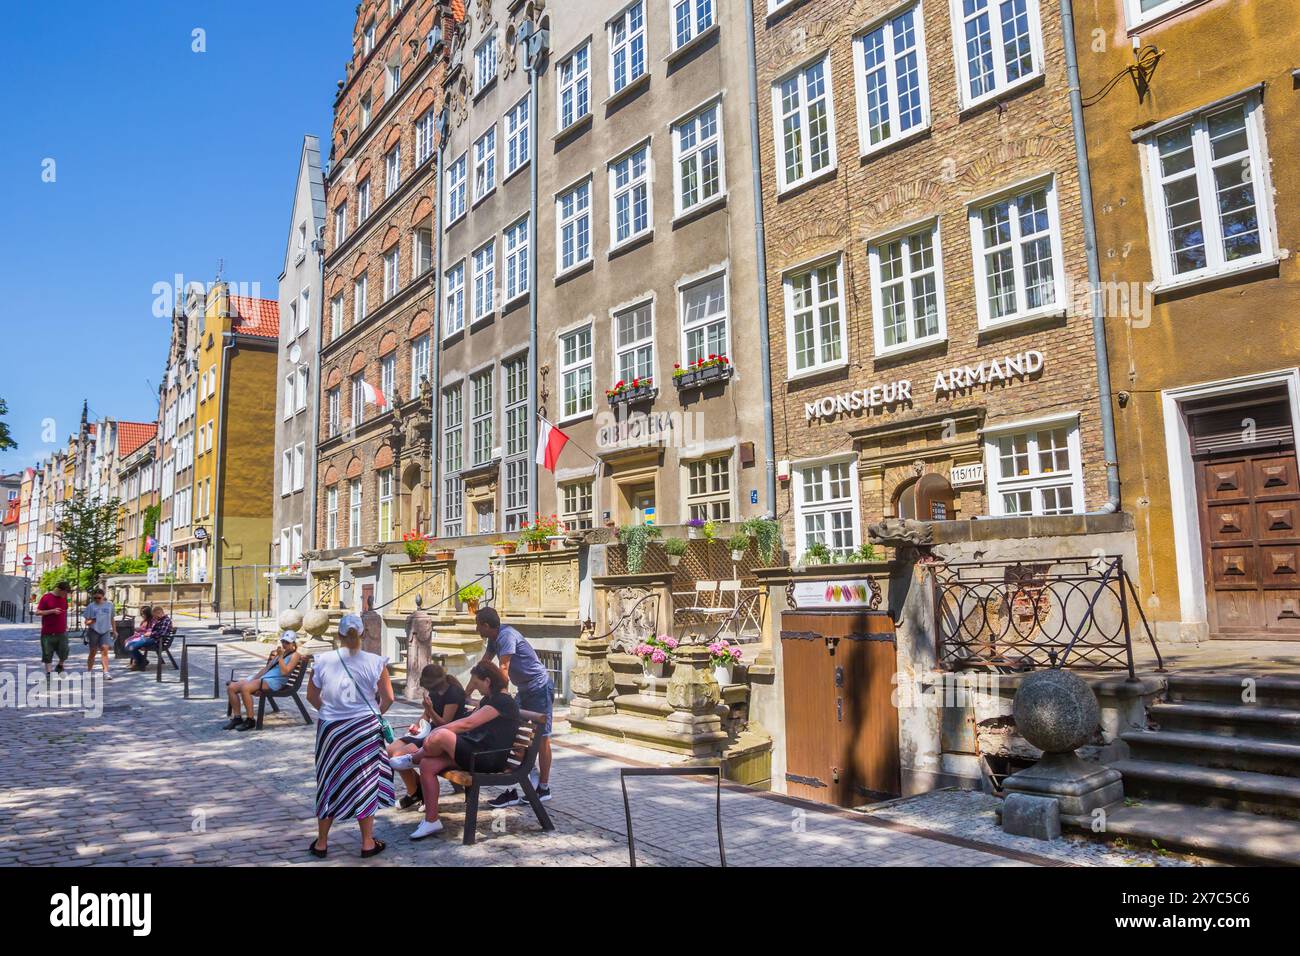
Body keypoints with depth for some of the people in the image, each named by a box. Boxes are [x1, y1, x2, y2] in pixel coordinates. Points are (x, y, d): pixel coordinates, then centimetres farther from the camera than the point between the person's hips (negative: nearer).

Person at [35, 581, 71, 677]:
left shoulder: (64, 597, 8)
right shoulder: (46, 597, -7)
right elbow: (38, 612, -7)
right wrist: (52, 611, -20)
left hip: (62, 631, 4)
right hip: (48, 632, -4)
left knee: (64, 651, -2)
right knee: (47, 654, 3)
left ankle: (60, 666, 23)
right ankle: (48, 672, 12)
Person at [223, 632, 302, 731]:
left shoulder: (294, 655, 0)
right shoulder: (280, 653, 27)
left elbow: (284, 672, -14)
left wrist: (280, 656, -10)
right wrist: (253, 679, 12)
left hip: (274, 682, -9)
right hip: (262, 678, 9)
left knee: (244, 688, -31)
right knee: (231, 687, -3)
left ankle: (250, 720, -21)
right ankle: (237, 718, 2)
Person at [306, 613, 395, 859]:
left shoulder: (323, 661, -5)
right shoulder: (375, 662, -9)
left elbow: (312, 696, 5)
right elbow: (388, 698, -5)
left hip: (331, 729, 1)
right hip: (365, 728, -1)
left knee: (330, 783, 15)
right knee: (365, 783, 9)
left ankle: (321, 843, 25)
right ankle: (367, 843, 17)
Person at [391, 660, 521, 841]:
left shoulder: (503, 701, -13)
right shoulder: (488, 699, 21)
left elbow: (467, 724, -18)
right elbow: (467, 722, 18)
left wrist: (438, 731, -13)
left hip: (490, 759, -10)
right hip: (475, 753, 10)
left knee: (441, 736, -26)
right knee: (427, 765, -6)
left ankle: (412, 759, 6)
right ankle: (431, 821, 1)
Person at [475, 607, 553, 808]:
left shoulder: (507, 635, -21)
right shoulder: (494, 639, 8)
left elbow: (503, 670, -24)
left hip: (539, 688, -10)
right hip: (525, 689, 10)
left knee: (541, 738, -2)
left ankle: (544, 788, 6)